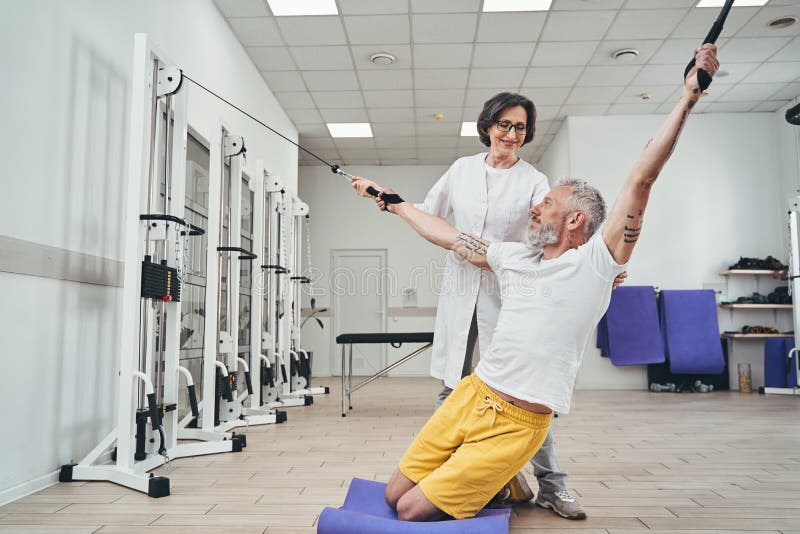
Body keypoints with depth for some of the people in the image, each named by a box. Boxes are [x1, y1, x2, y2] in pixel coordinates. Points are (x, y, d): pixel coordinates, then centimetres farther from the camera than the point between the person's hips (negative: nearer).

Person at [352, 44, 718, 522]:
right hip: (471, 395, 7)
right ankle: (488, 483, 29)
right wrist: (395, 203, 28)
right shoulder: (514, 257, 11)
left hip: (516, 425, -6)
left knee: (414, 511, -7)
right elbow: (449, 236, 21)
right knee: (394, 496, 11)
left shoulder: (595, 263, -6)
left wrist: (689, 97, -16)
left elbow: (641, 180, -14)